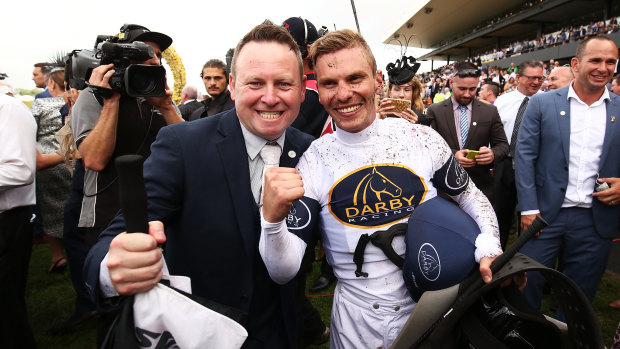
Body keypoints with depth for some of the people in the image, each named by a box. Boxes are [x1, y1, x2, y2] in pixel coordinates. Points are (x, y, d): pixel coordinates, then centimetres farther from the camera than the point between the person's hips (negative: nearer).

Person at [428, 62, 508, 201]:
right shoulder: (435, 111, 0)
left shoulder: (490, 111, 5)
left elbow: (502, 144, 6)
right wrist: (452, 155, -22)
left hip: (481, 186, 2)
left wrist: (493, 154, -17)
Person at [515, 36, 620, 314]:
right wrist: (528, 208, -10)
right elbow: (524, 155, -5)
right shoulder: (542, 103, -1)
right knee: (528, 282, 7)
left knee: (579, 295, 15)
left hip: (596, 221, 2)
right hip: (545, 214, -2)